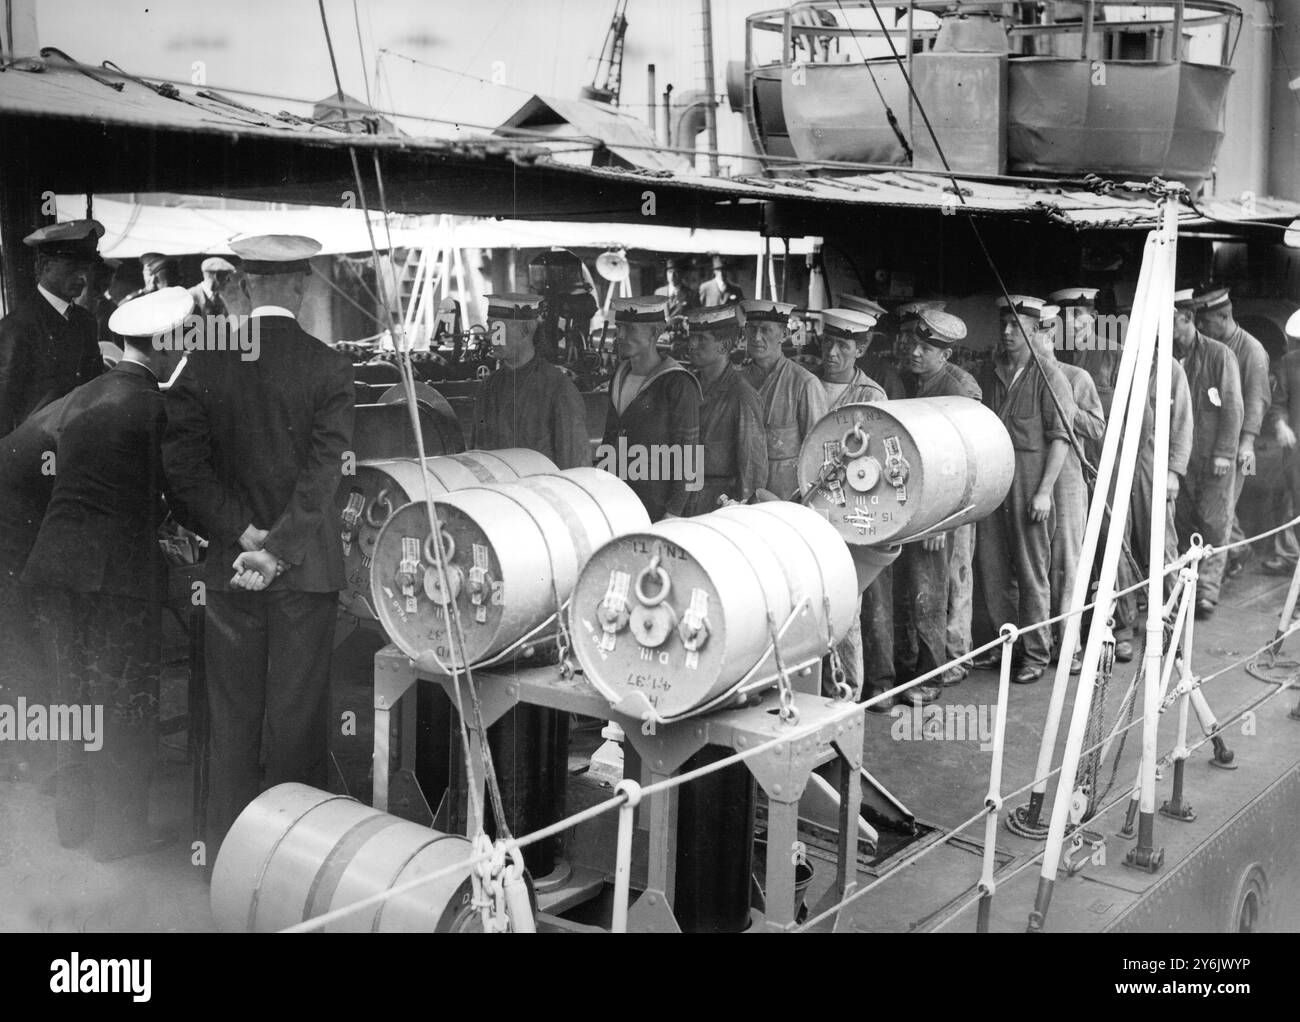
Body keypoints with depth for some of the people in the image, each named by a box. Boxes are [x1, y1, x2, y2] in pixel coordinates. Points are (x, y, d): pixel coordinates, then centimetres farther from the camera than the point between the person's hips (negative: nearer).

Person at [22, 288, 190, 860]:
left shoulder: (85, 396, 10)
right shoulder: (151, 406, -12)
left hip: (57, 561, 7)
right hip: (119, 570, -7)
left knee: (76, 695, 20)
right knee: (126, 705, 6)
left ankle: (74, 818, 32)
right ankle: (121, 831, 15)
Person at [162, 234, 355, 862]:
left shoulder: (204, 365, -1)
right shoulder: (330, 368, -8)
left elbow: (183, 464, -6)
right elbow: (323, 474, -15)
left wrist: (242, 535, -5)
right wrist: (277, 549, -13)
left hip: (230, 568, 2)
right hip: (307, 568, -2)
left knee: (231, 721, 12)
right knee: (297, 719, 6)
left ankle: (227, 858, 23)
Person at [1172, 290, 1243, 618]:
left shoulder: (1219, 354, -5)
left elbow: (1233, 406, -7)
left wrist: (1224, 452, -13)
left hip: (1214, 456, -4)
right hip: (1178, 454, 4)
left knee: (1213, 523, -3)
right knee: (1183, 523, 5)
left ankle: (1208, 591, 1)